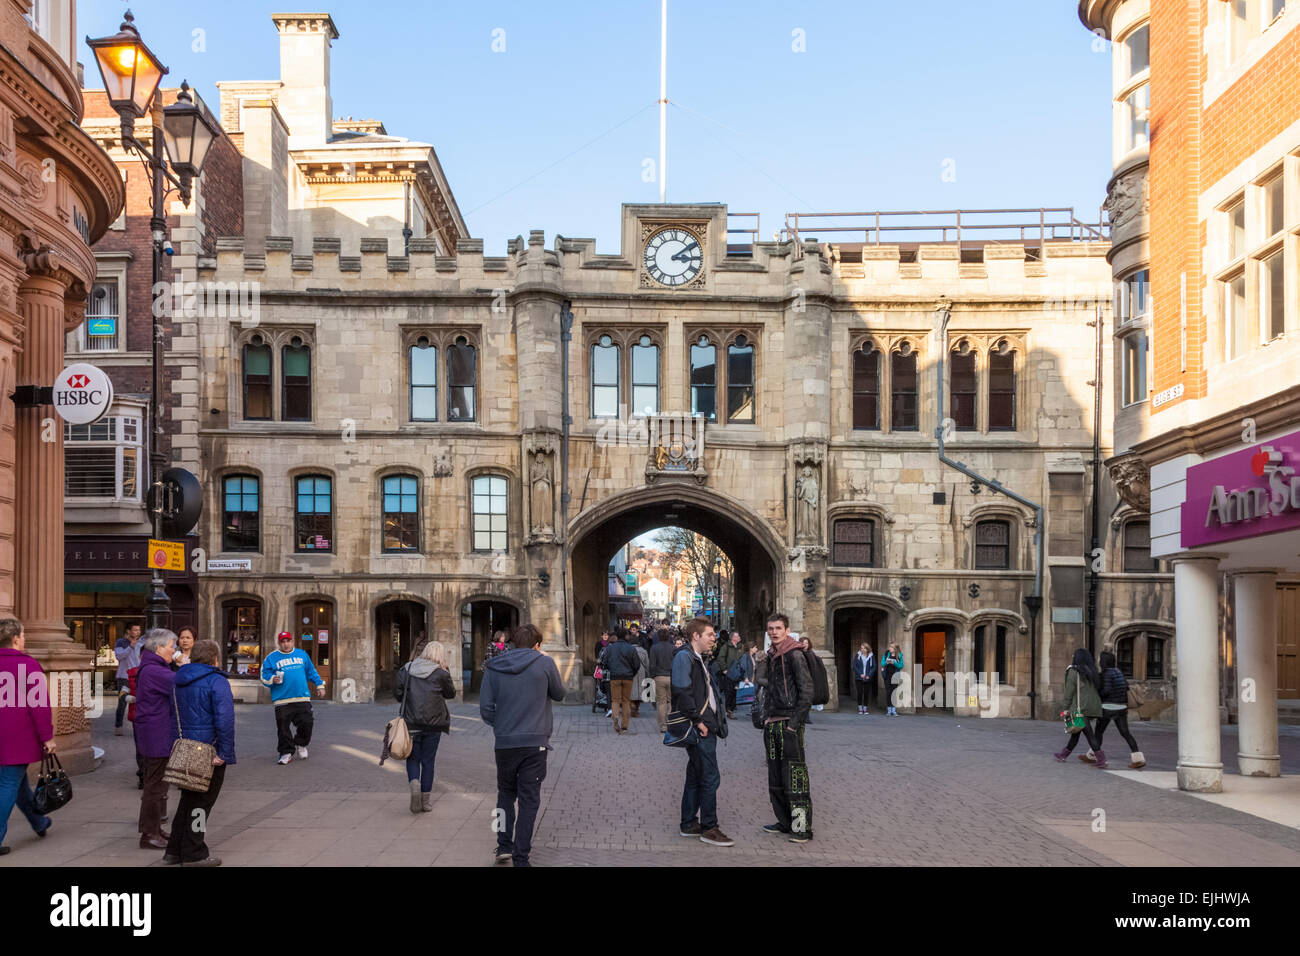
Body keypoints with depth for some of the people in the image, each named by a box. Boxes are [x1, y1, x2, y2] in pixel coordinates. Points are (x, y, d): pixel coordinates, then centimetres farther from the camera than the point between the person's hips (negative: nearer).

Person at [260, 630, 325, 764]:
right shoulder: (271, 658, 7)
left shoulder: (302, 655, 16)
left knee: (306, 724, -3)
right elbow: (264, 677, 5)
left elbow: (311, 672, 23)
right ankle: (286, 752, 12)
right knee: (283, 728, -2)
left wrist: (320, 685, 20)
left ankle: (301, 745, 23)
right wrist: (273, 679, -15)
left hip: (302, 699, 2)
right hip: (282, 701, -2)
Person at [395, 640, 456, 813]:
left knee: (412, 758, 13)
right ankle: (426, 800, 13)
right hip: (434, 724, -1)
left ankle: (414, 783, -16)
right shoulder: (441, 674, -6)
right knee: (428, 761, 9)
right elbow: (451, 693, 7)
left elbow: (397, 693, 3)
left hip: (411, 723, 1)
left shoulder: (406, 670, 2)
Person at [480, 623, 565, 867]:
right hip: (535, 742, -2)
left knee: (505, 793, 21)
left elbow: (485, 708, 0)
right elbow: (559, 695, 10)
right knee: (529, 799, 5)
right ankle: (520, 857, 4)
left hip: (504, 743, 2)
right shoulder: (545, 664, -4)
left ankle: (504, 845, 14)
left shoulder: (494, 668, 3)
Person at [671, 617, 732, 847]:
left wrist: (713, 721, 15)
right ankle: (709, 828, -1)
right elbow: (682, 692, -21)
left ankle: (688, 824, 22)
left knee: (696, 776, 15)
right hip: (699, 730, -10)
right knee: (710, 777, -7)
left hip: (705, 728, 10)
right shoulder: (684, 657, -12)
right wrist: (698, 721, -19)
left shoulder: (697, 659, 20)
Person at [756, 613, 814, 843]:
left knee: (794, 775, -9)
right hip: (772, 724, 9)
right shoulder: (771, 657, 16)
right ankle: (785, 821, 22)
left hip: (789, 722, -9)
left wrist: (795, 722, -18)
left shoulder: (795, 655, -9)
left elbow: (806, 691, -14)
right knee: (775, 775, 13)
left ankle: (802, 827, -6)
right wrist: (766, 719, 13)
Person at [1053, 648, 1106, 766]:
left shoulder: (1073, 671, -9)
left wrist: (1066, 707, -4)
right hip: (1094, 706, 8)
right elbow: (1097, 689, 11)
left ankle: (1101, 759, -14)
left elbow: (1069, 691, -10)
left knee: (1089, 733, -8)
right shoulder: (1092, 671, 11)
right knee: (1076, 731, 18)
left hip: (1081, 707, -7)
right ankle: (1064, 754, 30)